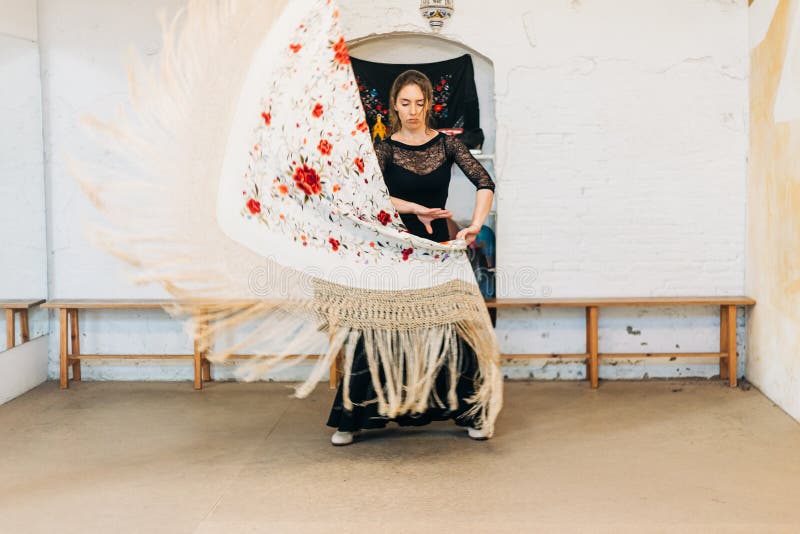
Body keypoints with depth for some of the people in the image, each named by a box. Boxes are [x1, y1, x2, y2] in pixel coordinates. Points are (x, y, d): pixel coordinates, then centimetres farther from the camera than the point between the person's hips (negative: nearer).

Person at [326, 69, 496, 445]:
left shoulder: (446, 144, 2)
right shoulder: (385, 149, -1)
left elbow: (485, 183, -7)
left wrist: (475, 225, -21)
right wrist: (418, 209, -22)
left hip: (437, 247, 2)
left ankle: (467, 413, 17)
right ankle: (353, 418, 8)